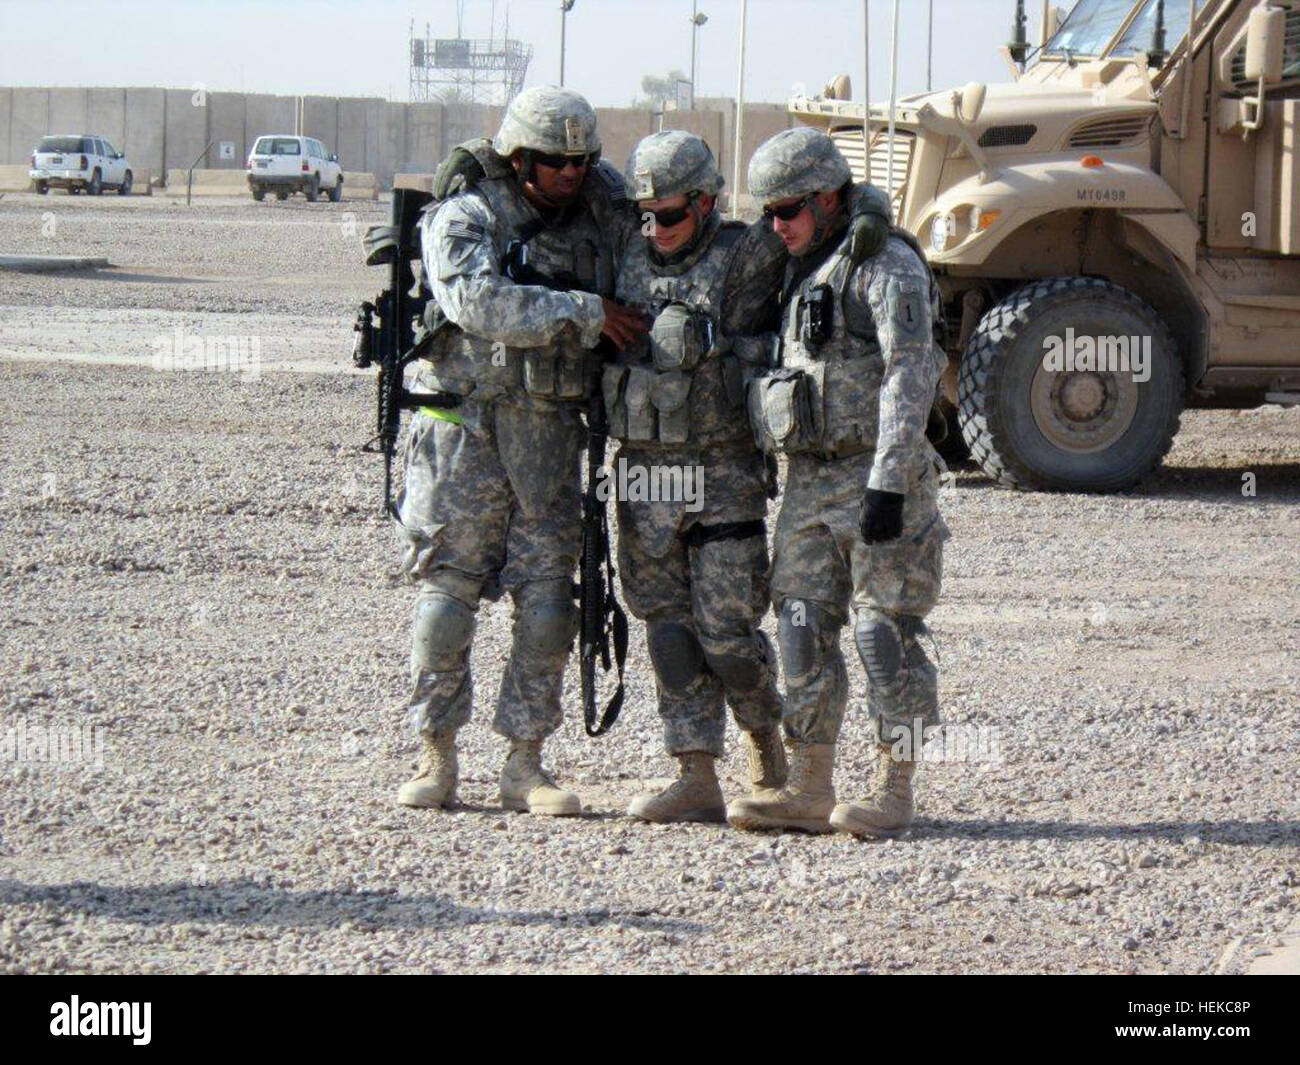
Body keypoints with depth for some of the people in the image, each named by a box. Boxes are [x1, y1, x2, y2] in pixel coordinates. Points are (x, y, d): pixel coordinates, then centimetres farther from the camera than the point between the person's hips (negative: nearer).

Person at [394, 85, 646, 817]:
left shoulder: (601, 213, 11)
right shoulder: (464, 219, -4)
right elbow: (481, 303, -22)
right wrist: (586, 312, -19)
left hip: (552, 436, 4)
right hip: (467, 431, -4)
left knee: (548, 603, 1)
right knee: (448, 593, -1)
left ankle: (527, 765, 8)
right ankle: (437, 760, 9)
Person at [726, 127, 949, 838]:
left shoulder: (887, 267, -10)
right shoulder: (800, 273, 18)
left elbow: (910, 378, -17)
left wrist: (888, 483, -22)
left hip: (876, 475, -8)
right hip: (808, 478, 8)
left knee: (885, 632, -5)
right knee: (803, 627, 6)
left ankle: (893, 791, 0)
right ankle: (808, 790, 10)